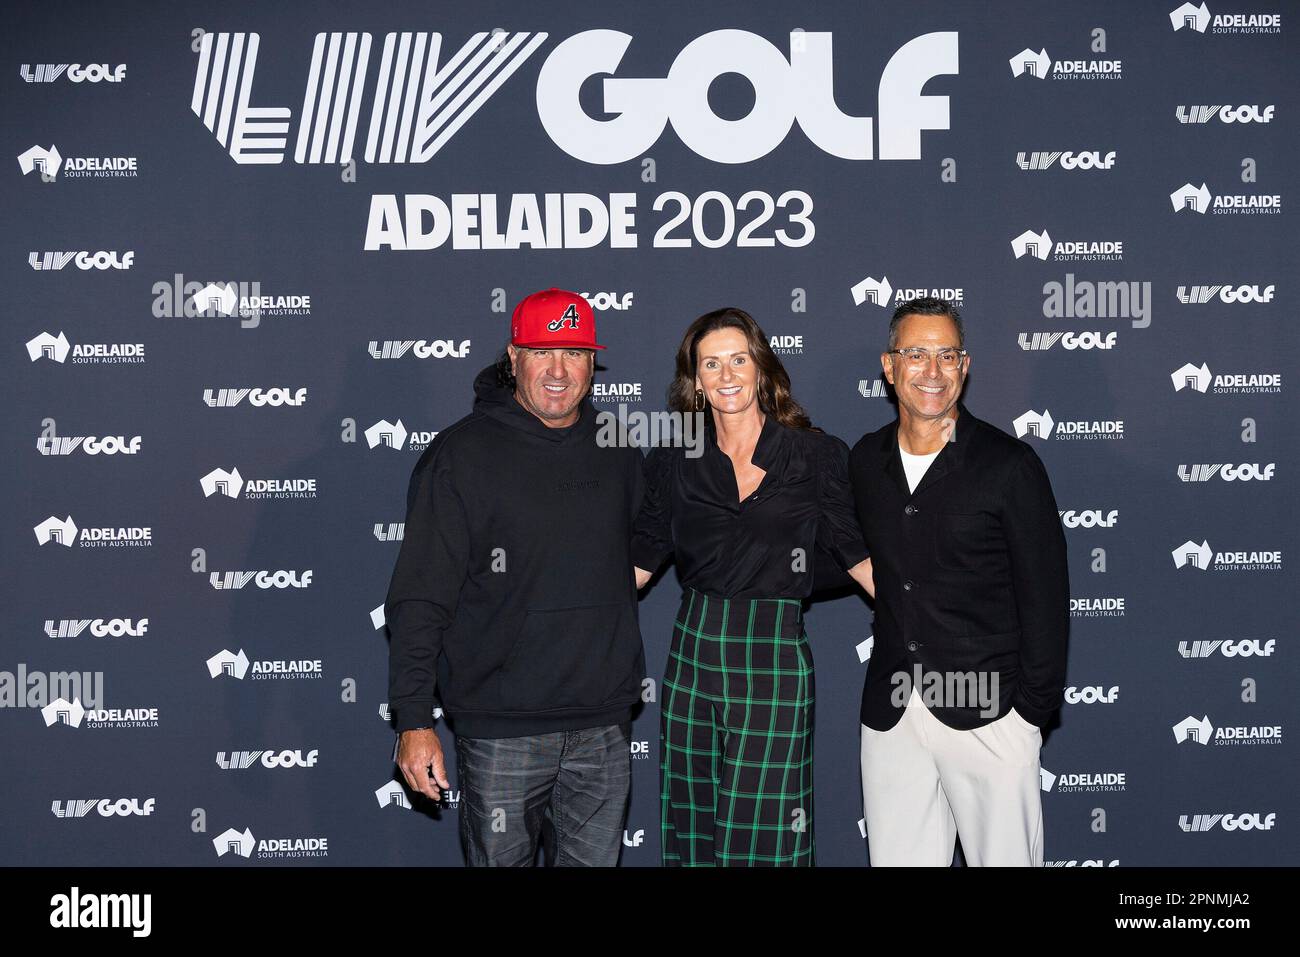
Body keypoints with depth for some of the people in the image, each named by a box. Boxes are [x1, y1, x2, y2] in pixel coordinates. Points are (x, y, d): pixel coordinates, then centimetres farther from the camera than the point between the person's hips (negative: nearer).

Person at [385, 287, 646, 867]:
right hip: (502, 728, -4)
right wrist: (413, 721, -13)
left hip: (603, 728, 4)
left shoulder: (618, 453, 8)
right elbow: (419, 599, -8)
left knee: (594, 860, 13)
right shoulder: (463, 454, -6)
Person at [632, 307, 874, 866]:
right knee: (690, 822, 9)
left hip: (776, 656, -3)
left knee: (763, 837, -1)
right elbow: (639, 560, 11)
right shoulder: (673, 462, 7)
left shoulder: (816, 456, 1)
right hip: (694, 649, 3)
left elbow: (855, 552, 5)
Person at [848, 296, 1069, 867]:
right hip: (890, 714, 4)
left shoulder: (1009, 465, -6)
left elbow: (1045, 599, -5)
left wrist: (1034, 709, -6)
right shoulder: (865, 461, 8)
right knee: (897, 857, 9)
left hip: (987, 713, -4)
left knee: (1004, 856, 2)